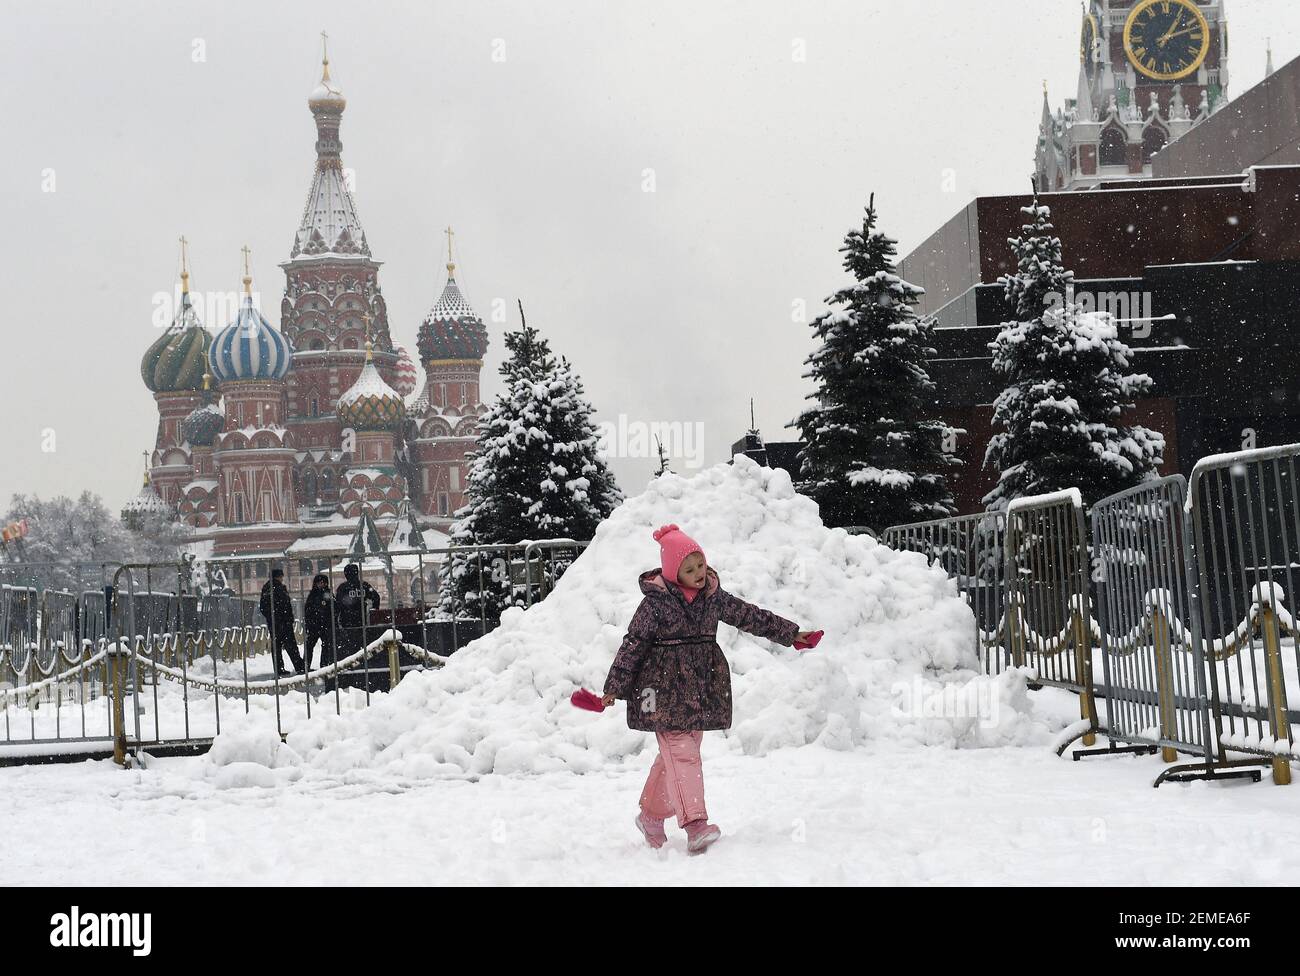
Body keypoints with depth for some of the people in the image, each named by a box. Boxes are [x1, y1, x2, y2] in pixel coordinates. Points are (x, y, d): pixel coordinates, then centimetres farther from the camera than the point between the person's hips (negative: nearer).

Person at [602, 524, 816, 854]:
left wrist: (790, 632, 20)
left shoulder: (712, 596, 7)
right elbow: (633, 645, -8)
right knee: (681, 753, -14)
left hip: (701, 687, 6)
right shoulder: (655, 603, -10)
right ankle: (694, 824, -23)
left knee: (675, 754, 11)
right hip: (666, 689, -6)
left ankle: (651, 815, 26)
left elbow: (748, 615, 16)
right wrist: (615, 687, -9)